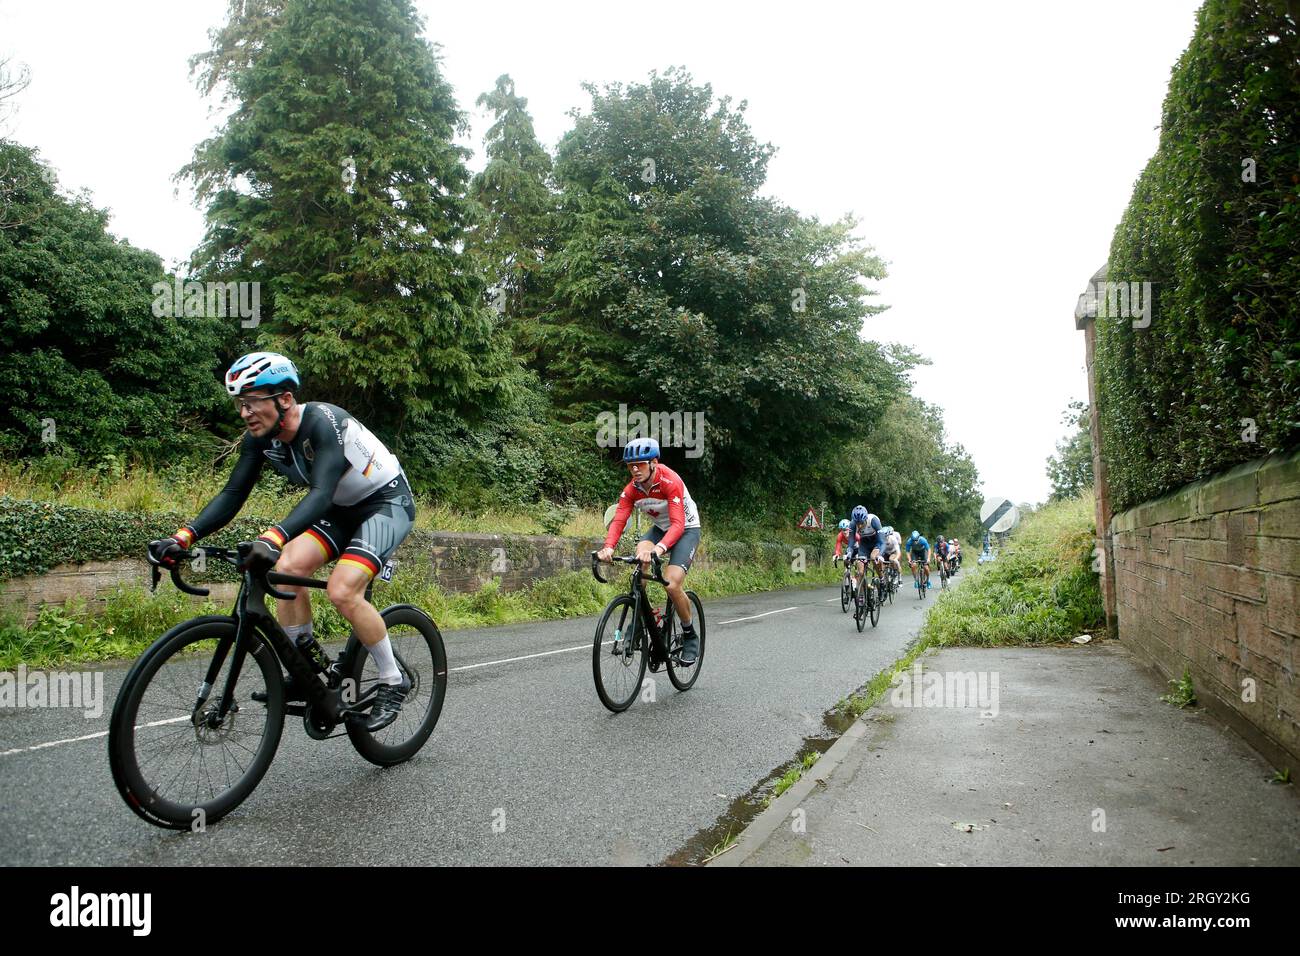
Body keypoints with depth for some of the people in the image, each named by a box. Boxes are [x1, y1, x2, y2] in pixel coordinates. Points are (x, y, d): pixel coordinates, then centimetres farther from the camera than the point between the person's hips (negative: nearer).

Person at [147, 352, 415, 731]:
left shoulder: (323, 422, -30)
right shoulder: (259, 438, -7)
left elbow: (321, 494, -42)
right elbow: (232, 495, -8)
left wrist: (273, 537, -56)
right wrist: (183, 537, -21)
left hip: (388, 503, -7)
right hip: (343, 510, 8)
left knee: (342, 590, -23)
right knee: (289, 565, -14)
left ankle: (393, 682, -4)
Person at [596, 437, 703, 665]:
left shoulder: (670, 482, -31)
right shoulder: (631, 490, -14)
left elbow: (677, 524, -39)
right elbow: (618, 521, -25)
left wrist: (660, 548, -57)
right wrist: (608, 547, -45)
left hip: (687, 529, -5)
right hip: (659, 528, 5)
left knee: (672, 585, -22)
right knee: (640, 555, -28)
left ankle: (690, 635, 4)